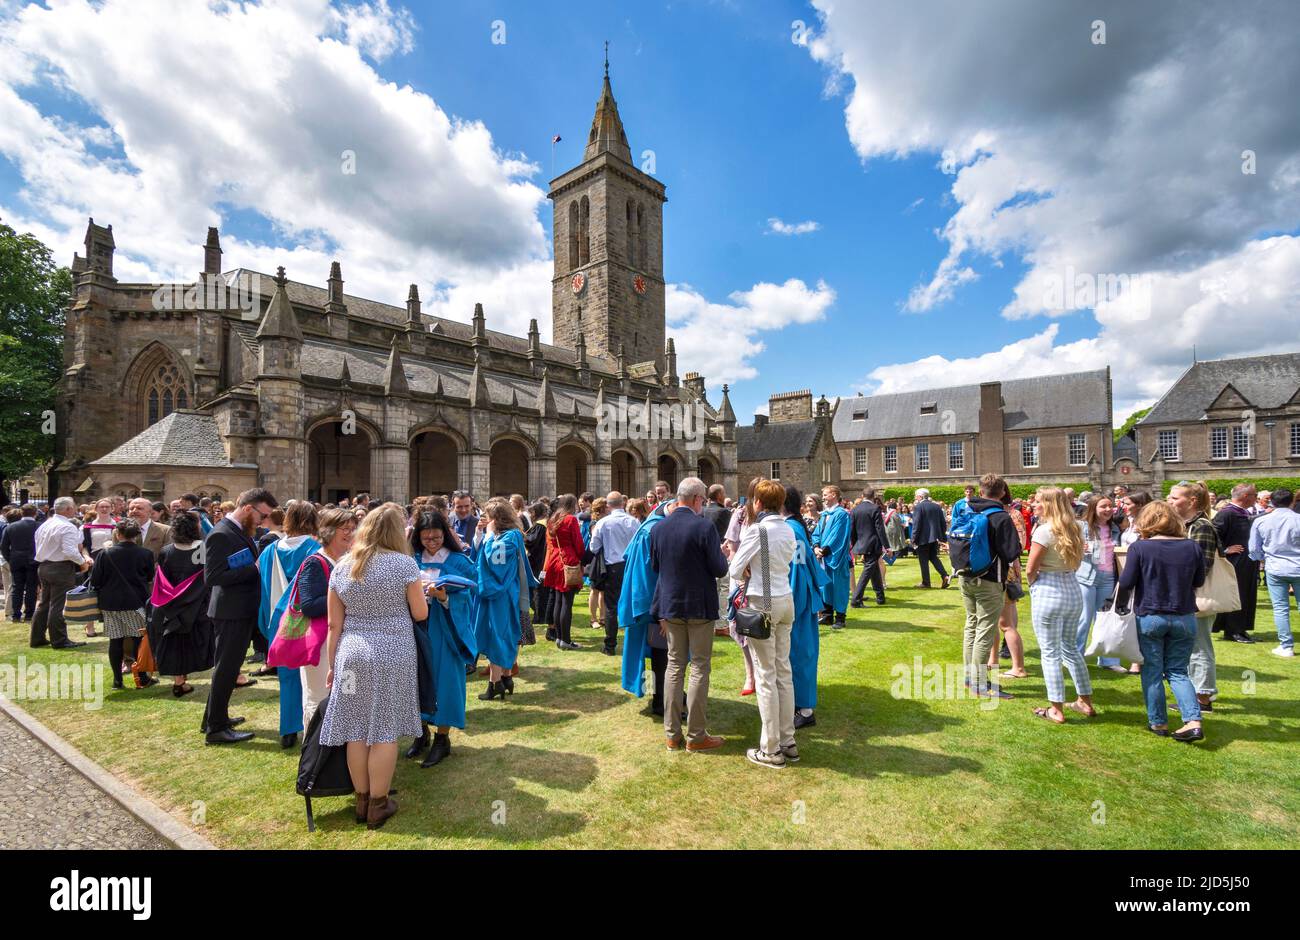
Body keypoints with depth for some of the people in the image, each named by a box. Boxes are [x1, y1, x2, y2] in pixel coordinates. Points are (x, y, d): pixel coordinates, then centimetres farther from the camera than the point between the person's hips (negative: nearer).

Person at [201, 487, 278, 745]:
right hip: (231, 613, -10)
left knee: (227, 667, 21)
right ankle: (216, 728, 14)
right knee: (226, 668, 1)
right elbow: (212, 577, -25)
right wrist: (254, 568, -24)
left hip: (243, 611, 10)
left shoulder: (242, 531, 9)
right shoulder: (221, 535, -19)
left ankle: (214, 717, 37)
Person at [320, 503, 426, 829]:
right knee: (385, 730, 7)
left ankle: (362, 800, 28)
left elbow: (334, 624, 6)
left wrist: (331, 664, 16)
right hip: (392, 654, -4)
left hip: (352, 653, 4)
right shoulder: (404, 563, -8)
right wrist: (411, 595, 16)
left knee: (356, 730, 13)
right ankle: (378, 804, 19)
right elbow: (420, 614, -4)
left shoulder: (341, 567, 4)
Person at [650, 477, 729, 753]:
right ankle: (696, 736, 14)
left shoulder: (658, 527, -2)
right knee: (699, 667, 6)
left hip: (670, 605, 5)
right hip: (699, 606, -5)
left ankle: (672, 734, 20)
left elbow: (655, 566, 8)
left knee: (674, 664, 14)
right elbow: (719, 569, -14)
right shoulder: (704, 527, -18)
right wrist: (723, 555, 6)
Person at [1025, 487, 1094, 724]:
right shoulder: (1073, 529, 6)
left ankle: (1055, 710, 9)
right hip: (1073, 591, 7)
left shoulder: (1044, 530, -16)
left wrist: (1035, 587, 4)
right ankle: (1086, 702, 30)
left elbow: (1030, 570, -13)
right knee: (1070, 647, 21)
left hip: (1048, 594, -7)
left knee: (1050, 652, 3)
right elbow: (1075, 563, 13)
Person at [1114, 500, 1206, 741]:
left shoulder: (1139, 547, -13)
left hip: (1149, 617, -3)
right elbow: (1199, 581, 10)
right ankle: (1193, 721, 2)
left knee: (1152, 672, 11)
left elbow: (1126, 583, -11)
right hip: (1184, 618, 3)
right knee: (1178, 671, 15)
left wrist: (1120, 606, 6)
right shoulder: (1192, 547, -2)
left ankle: (1158, 722, 19)